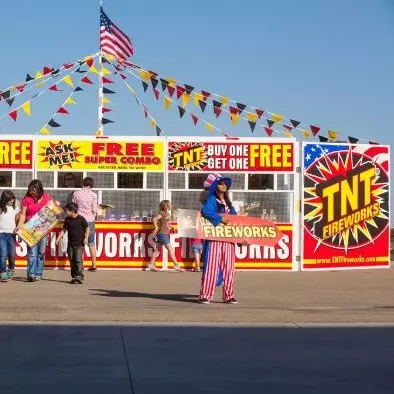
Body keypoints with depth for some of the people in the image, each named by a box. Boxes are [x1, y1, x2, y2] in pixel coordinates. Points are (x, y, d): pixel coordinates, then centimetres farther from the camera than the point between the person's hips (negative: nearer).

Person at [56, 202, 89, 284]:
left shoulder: (81, 219, -6)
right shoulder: (67, 220, 8)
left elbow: (87, 229, -1)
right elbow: (64, 229, 17)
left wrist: (86, 238, -12)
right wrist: (58, 238, 9)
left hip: (79, 243, -5)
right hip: (70, 243, 5)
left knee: (78, 259, -14)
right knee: (72, 260, 6)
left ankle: (80, 276, -17)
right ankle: (74, 276, 11)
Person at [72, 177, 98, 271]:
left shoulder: (76, 193, -2)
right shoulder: (93, 194, -5)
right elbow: (95, 210, -5)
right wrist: (97, 208, 17)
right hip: (90, 220, 0)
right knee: (91, 243, 8)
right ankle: (93, 265, 8)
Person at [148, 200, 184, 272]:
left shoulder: (167, 214, 13)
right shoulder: (162, 213, -14)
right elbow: (154, 219, -25)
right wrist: (156, 228, -18)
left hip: (164, 234, 9)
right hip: (162, 233, -9)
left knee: (157, 250, 12)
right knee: (170, 249, -10)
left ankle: (151, 265, 16)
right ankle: (176, 265, -10)